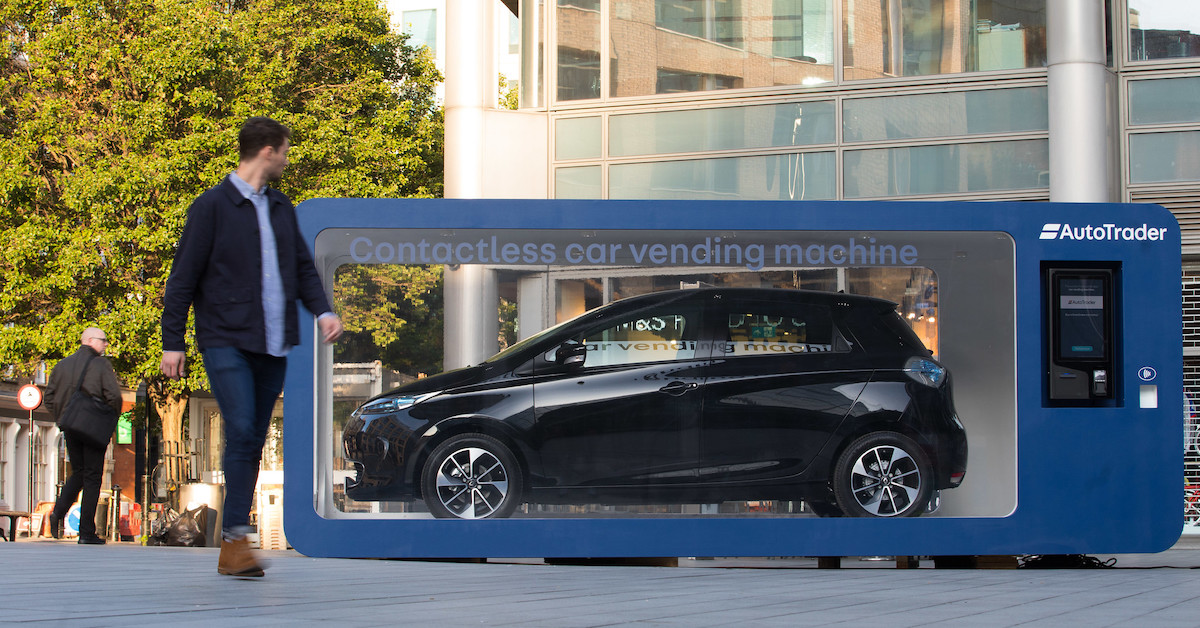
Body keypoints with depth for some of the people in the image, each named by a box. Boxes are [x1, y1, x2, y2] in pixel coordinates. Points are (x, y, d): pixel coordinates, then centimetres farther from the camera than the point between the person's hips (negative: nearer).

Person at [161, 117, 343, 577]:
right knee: (241, 432, -17)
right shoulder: (212, 206, -2)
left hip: (273, 344, 6)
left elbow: (302, 266, 20)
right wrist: (172, 341, -5)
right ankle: (237, 537, -16)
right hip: (226, 340, -6)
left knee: (254, 441, 5)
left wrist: (322, 309, 1)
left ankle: (232, 546, 10)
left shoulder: (281, 208, 17)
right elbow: (184, 277, -2)